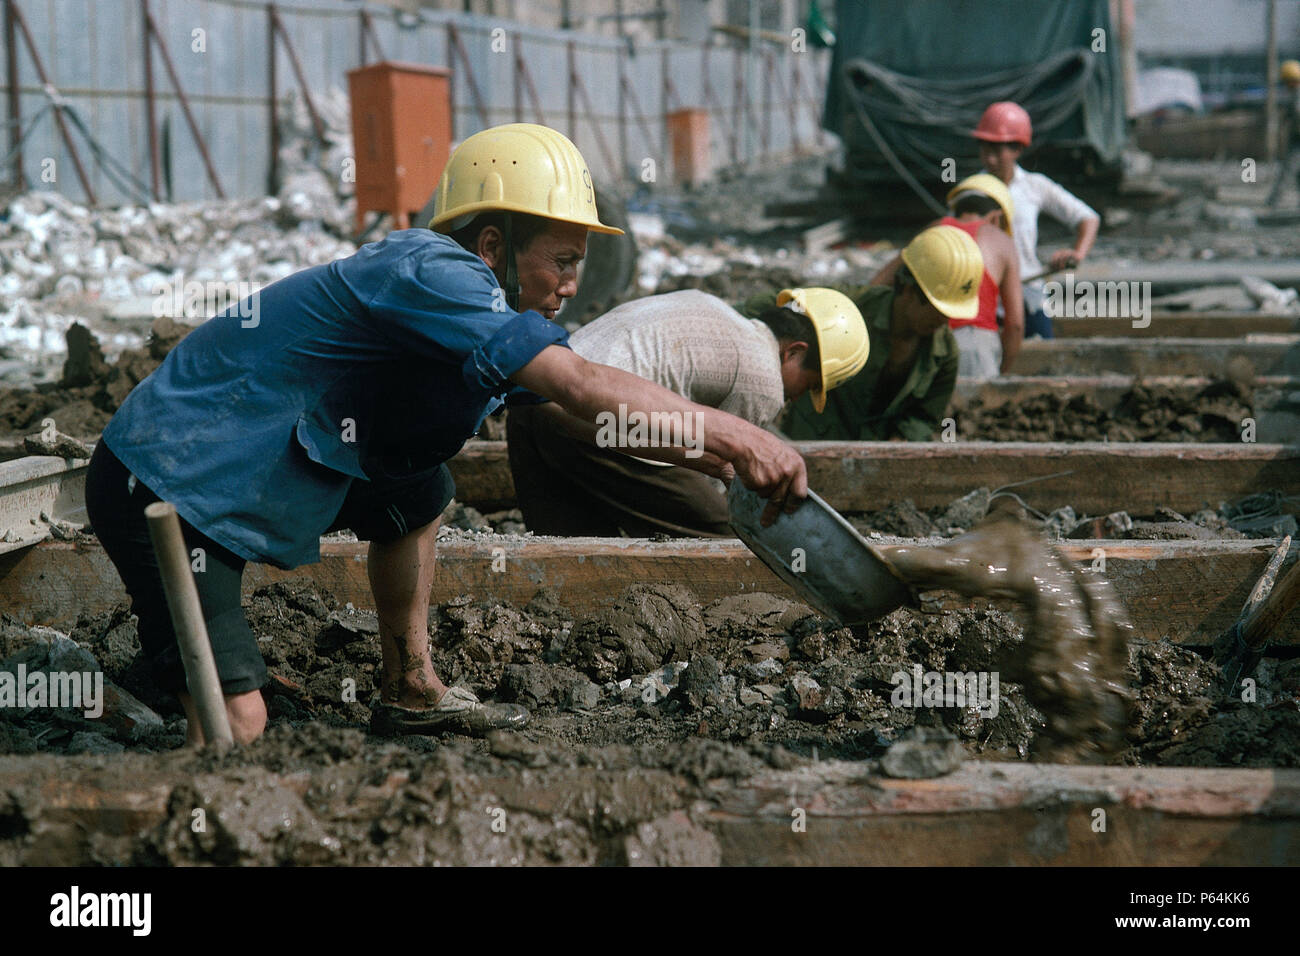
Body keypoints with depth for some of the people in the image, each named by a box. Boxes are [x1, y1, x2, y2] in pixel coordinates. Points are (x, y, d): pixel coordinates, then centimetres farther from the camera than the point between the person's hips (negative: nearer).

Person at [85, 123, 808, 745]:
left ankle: (411, 693, 22)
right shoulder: (427, 272, -23)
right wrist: (734, 435, -28)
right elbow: (581, 387, -32)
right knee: (237, 724, -17)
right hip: (164, 487, -10)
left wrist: (732, 466, -2)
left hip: (242, 467, 10)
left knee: (419, 492, 16)